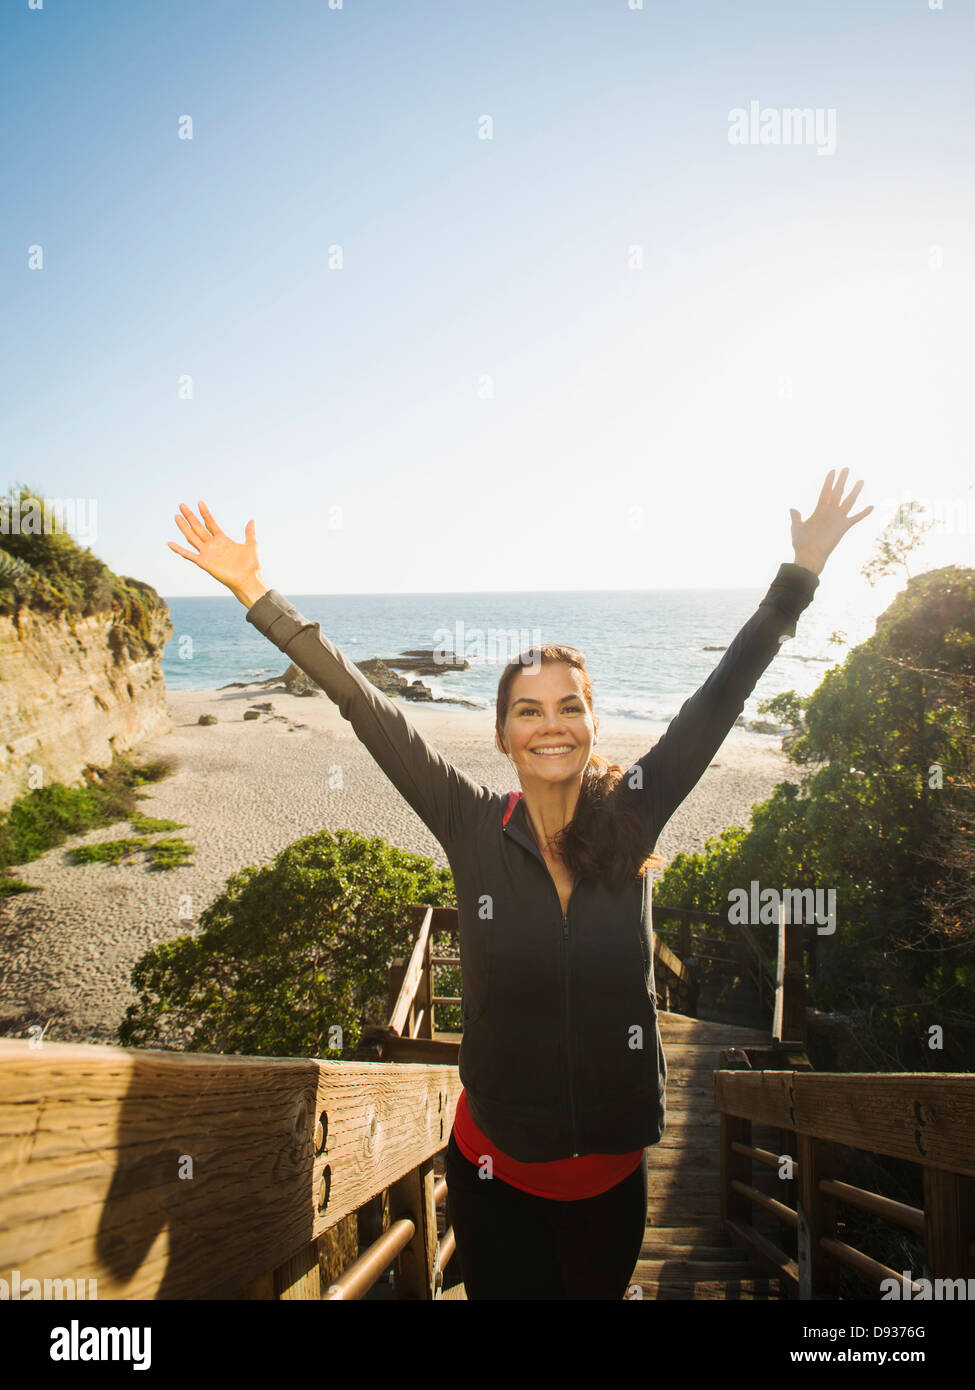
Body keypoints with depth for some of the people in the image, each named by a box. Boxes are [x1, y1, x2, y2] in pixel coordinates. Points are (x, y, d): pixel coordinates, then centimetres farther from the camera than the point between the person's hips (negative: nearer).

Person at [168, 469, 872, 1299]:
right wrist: (258, 593, -17)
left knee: (600, 1291, 22)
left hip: (612, 1168, 2)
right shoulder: (474, 830, -13)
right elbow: (369, 711, -16)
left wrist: (801, 575, -11)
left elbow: (717, 701, -11)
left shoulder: (630, 820, -11)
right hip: (496, 1168, -1)